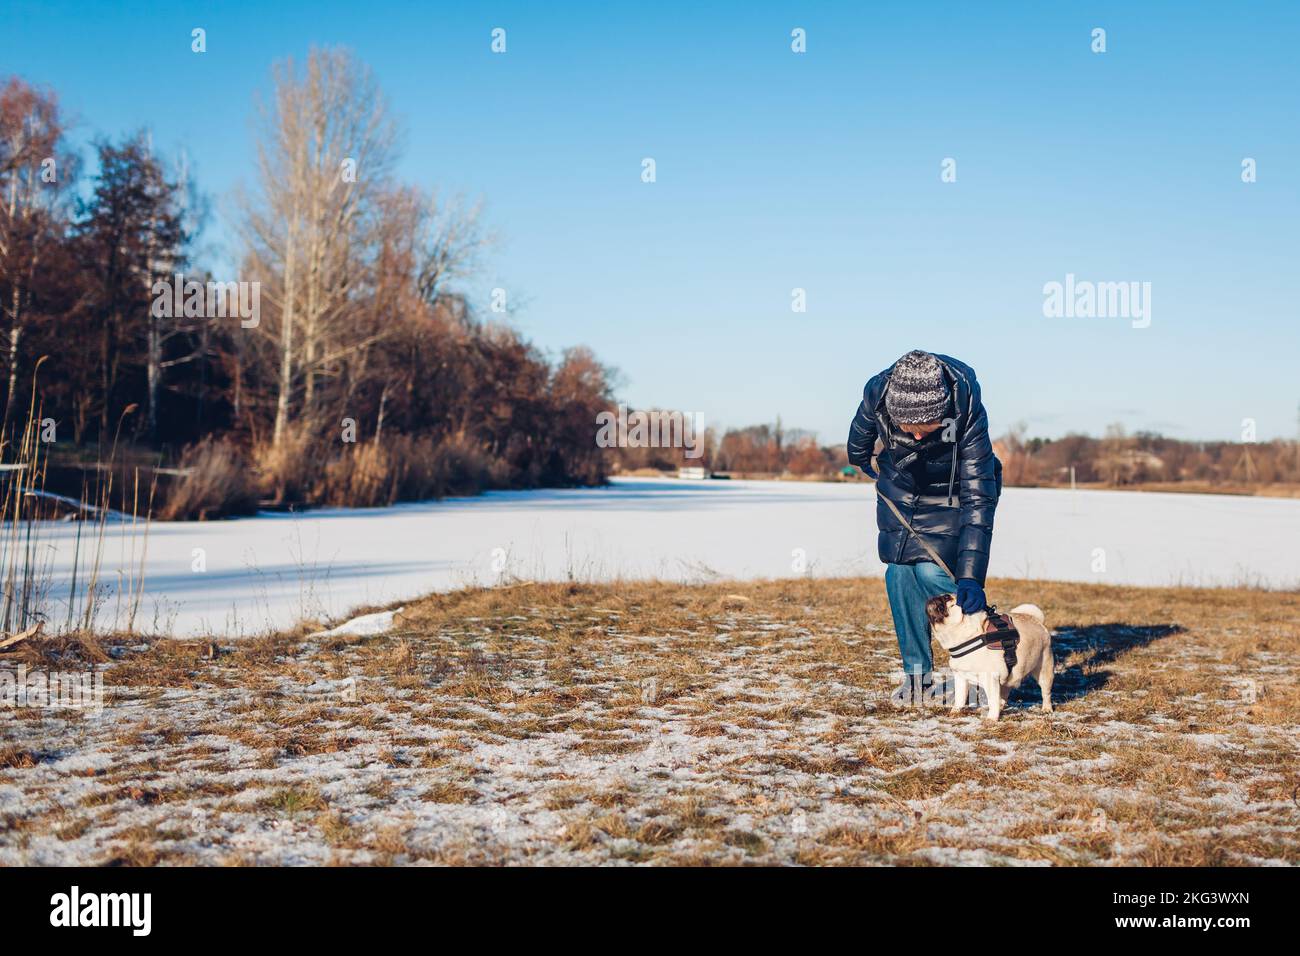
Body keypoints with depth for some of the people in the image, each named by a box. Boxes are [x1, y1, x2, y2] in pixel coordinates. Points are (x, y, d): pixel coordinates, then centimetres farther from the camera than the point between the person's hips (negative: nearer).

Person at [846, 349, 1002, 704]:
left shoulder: (968, 415, -39)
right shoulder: (877, 393, -31)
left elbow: (978, 499, -37)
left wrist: (971, 577, -42)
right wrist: (859, 458, 19)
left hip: (951, 494, -3)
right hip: (899, 489, 3)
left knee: (932, 571, -19)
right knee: (899, 573, -7)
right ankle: (917, 673, 6)